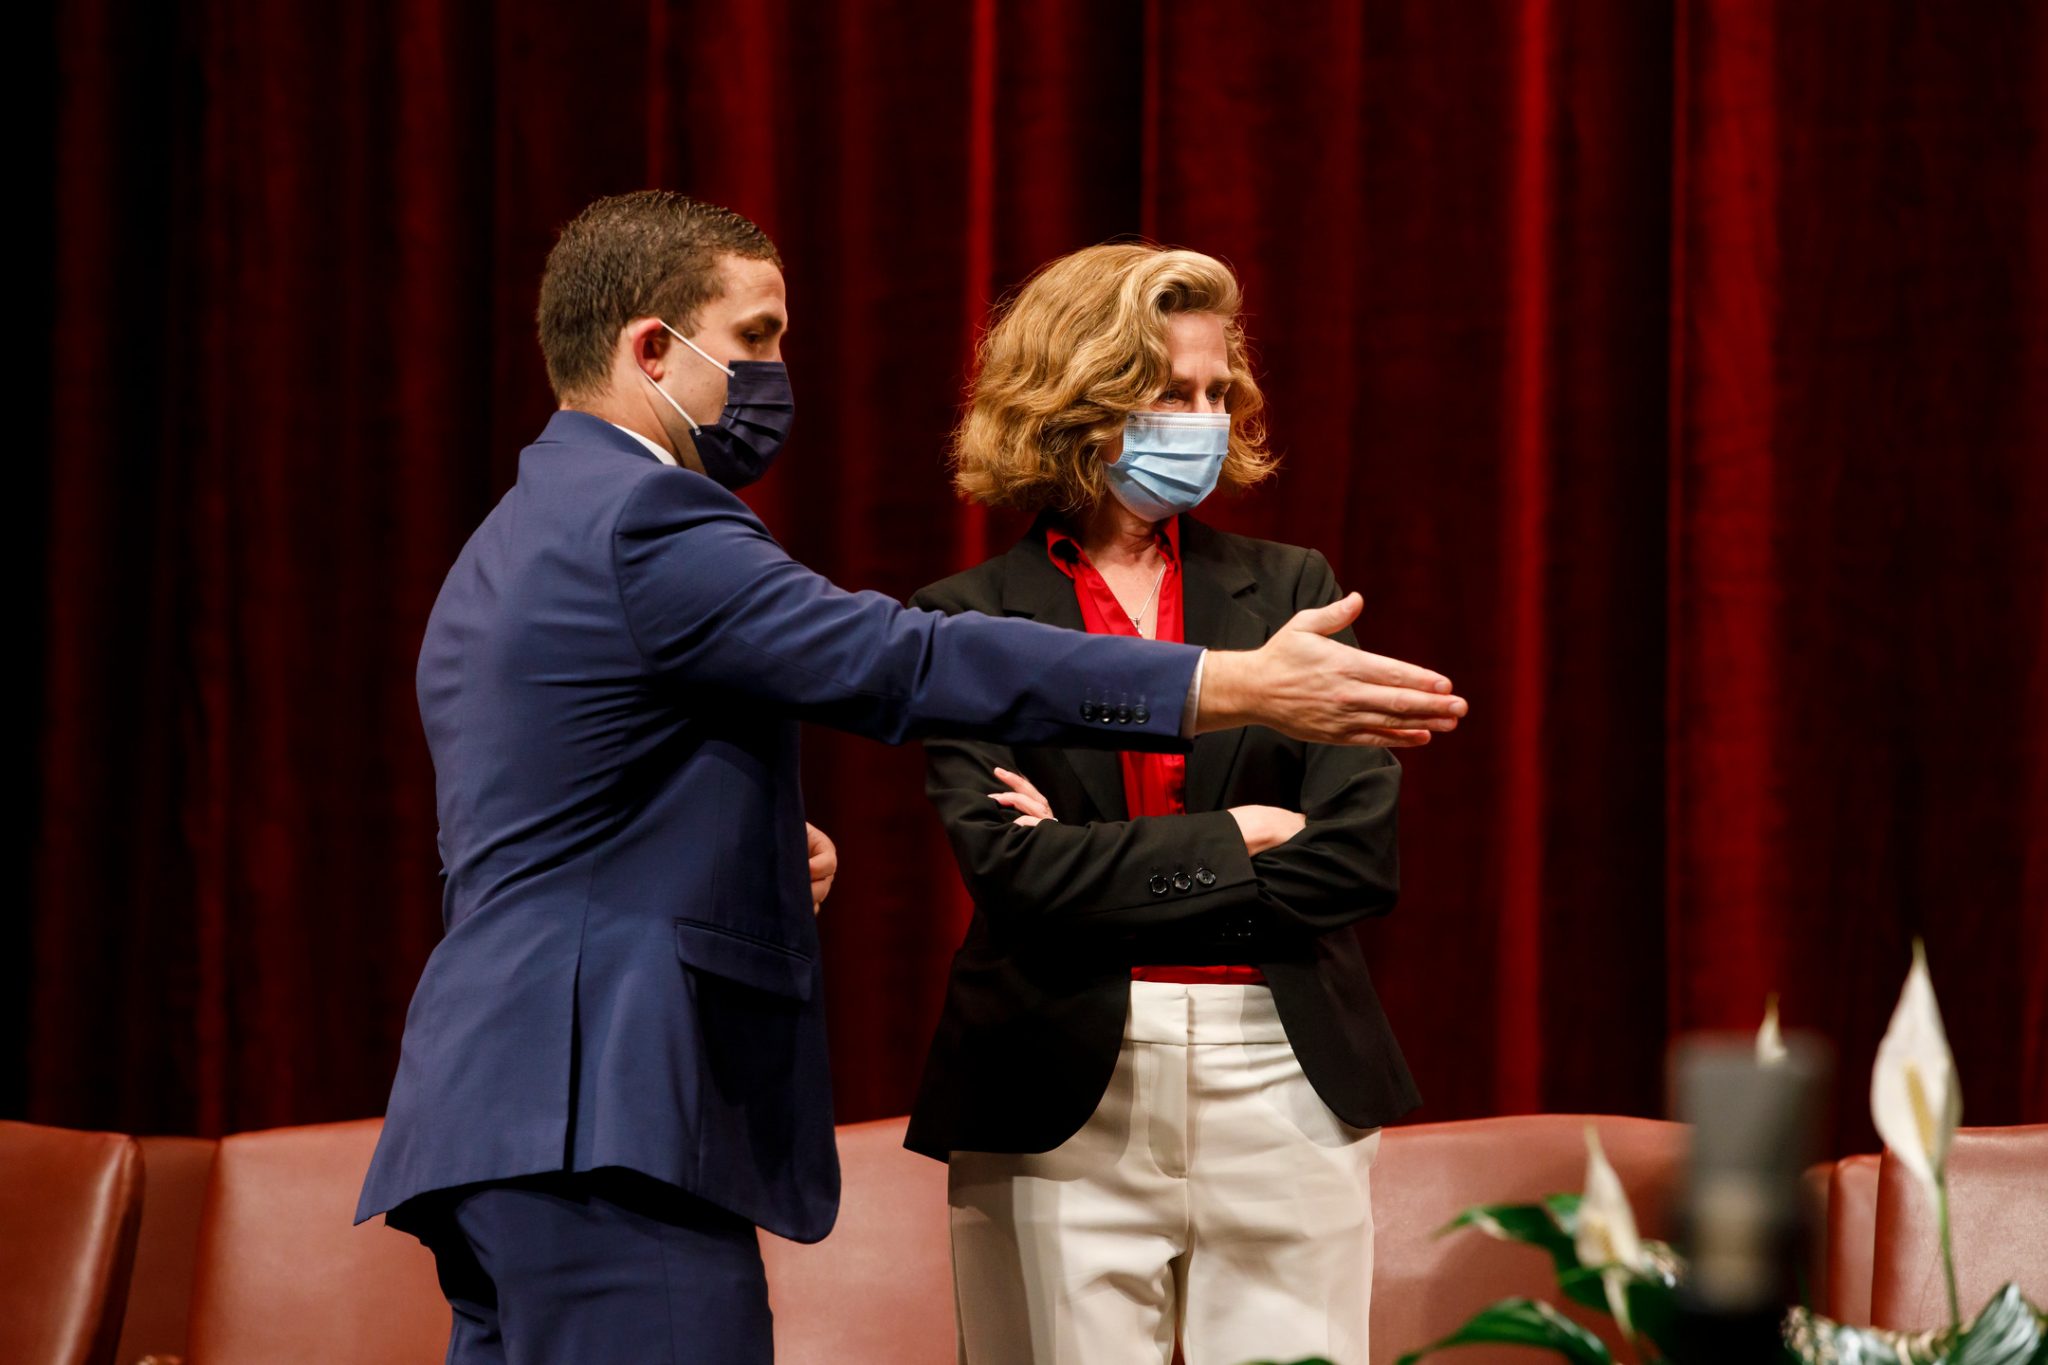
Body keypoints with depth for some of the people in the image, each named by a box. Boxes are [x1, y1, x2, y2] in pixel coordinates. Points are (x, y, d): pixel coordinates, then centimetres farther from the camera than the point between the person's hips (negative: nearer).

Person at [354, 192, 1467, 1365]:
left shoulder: (516, 543, 22)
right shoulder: (641, 522, -12)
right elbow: (912, 662, -19)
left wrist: (764, 854, 12)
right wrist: (1242, 686, -20)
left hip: (503, 1114, 11)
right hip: (605, 1134, -11)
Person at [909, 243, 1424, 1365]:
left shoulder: (1289, 591, 9)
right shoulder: (971, 621, 3)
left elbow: (1359, 855, -2)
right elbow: (1006, 866, -10)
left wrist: (1103, 871, -6)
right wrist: (1235, 840, -7)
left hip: (1282, 1086, 2)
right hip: (1061, 1103, -2)